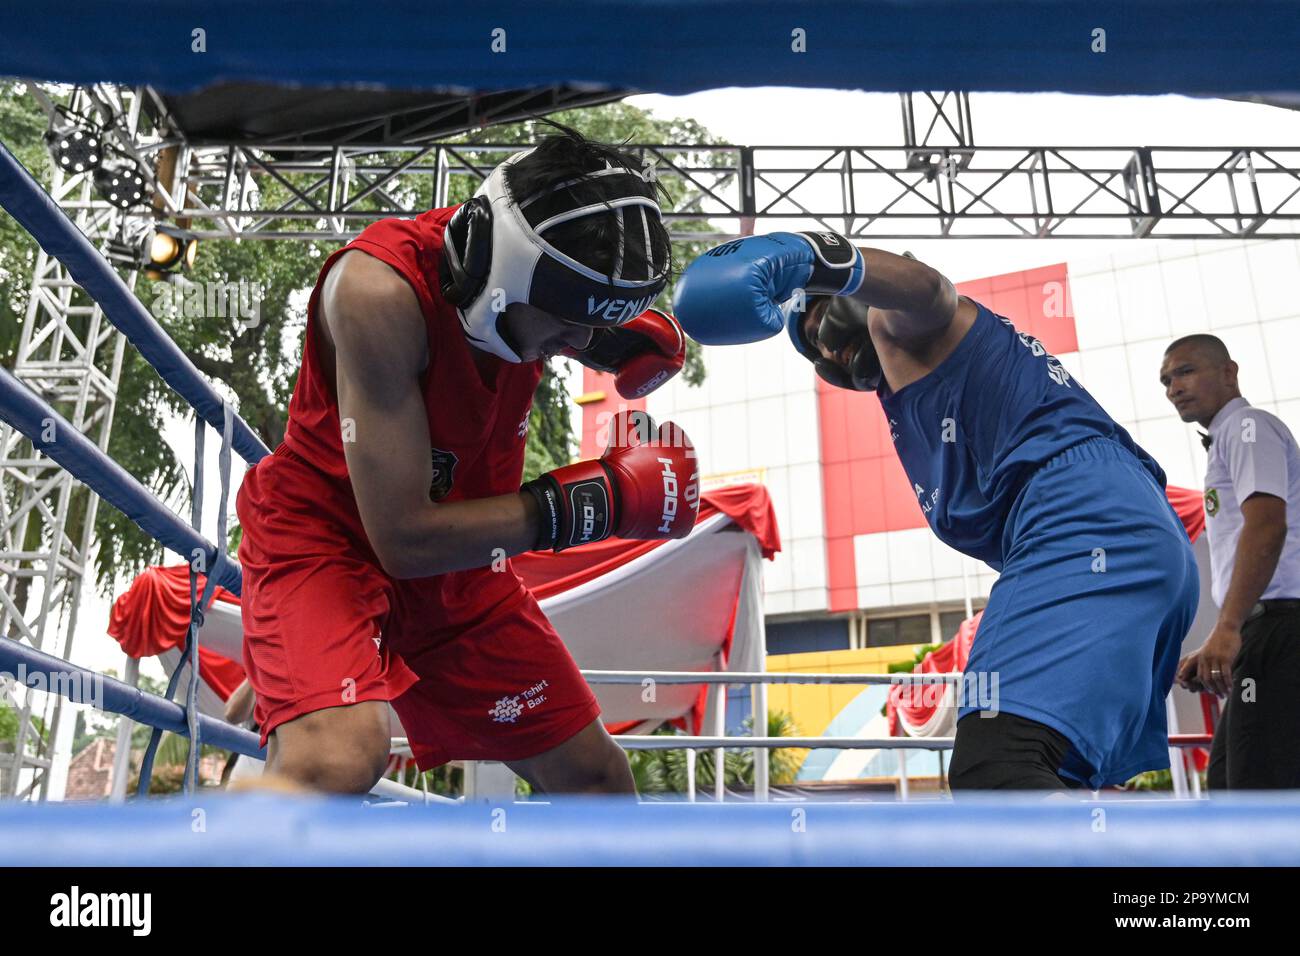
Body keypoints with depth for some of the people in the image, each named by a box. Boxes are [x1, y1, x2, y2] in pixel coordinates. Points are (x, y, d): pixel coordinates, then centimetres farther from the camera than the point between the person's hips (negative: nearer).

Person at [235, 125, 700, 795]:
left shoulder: (530, 275, -11)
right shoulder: (384, 287, -30)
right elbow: (405, 538, -29)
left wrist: (637, 341, -9)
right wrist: (597, 499, -27)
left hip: (458, 554, 6)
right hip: (326, 536, -6)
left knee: (594, 777, 9)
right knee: (335, 760, -36)